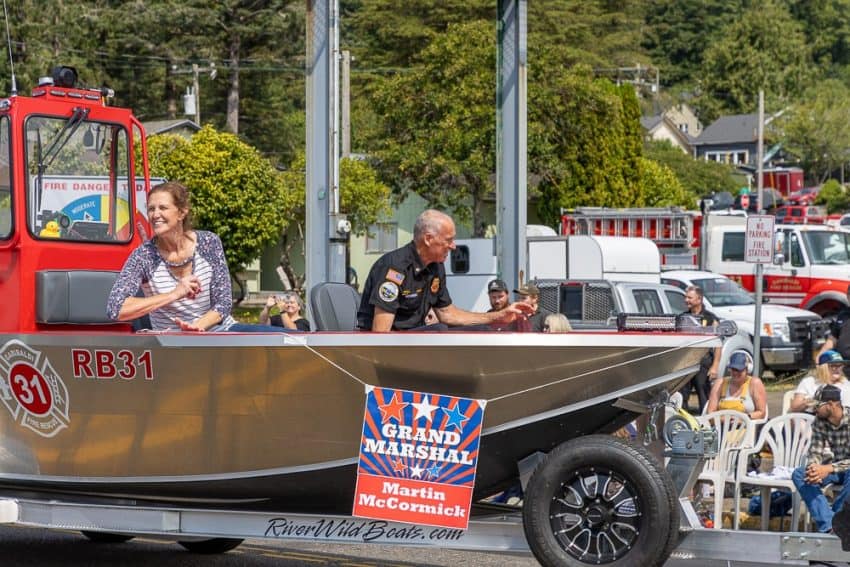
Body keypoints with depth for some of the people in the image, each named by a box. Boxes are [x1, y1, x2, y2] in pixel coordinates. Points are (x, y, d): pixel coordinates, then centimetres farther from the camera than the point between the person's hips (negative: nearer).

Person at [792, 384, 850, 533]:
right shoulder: (819, 422, -3)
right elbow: (815, 452, -3)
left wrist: (828, 468, -37)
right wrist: (814, 468, -27)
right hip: (836, 467, 6)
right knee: (799, 474, -17)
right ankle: (827, 527, -27)